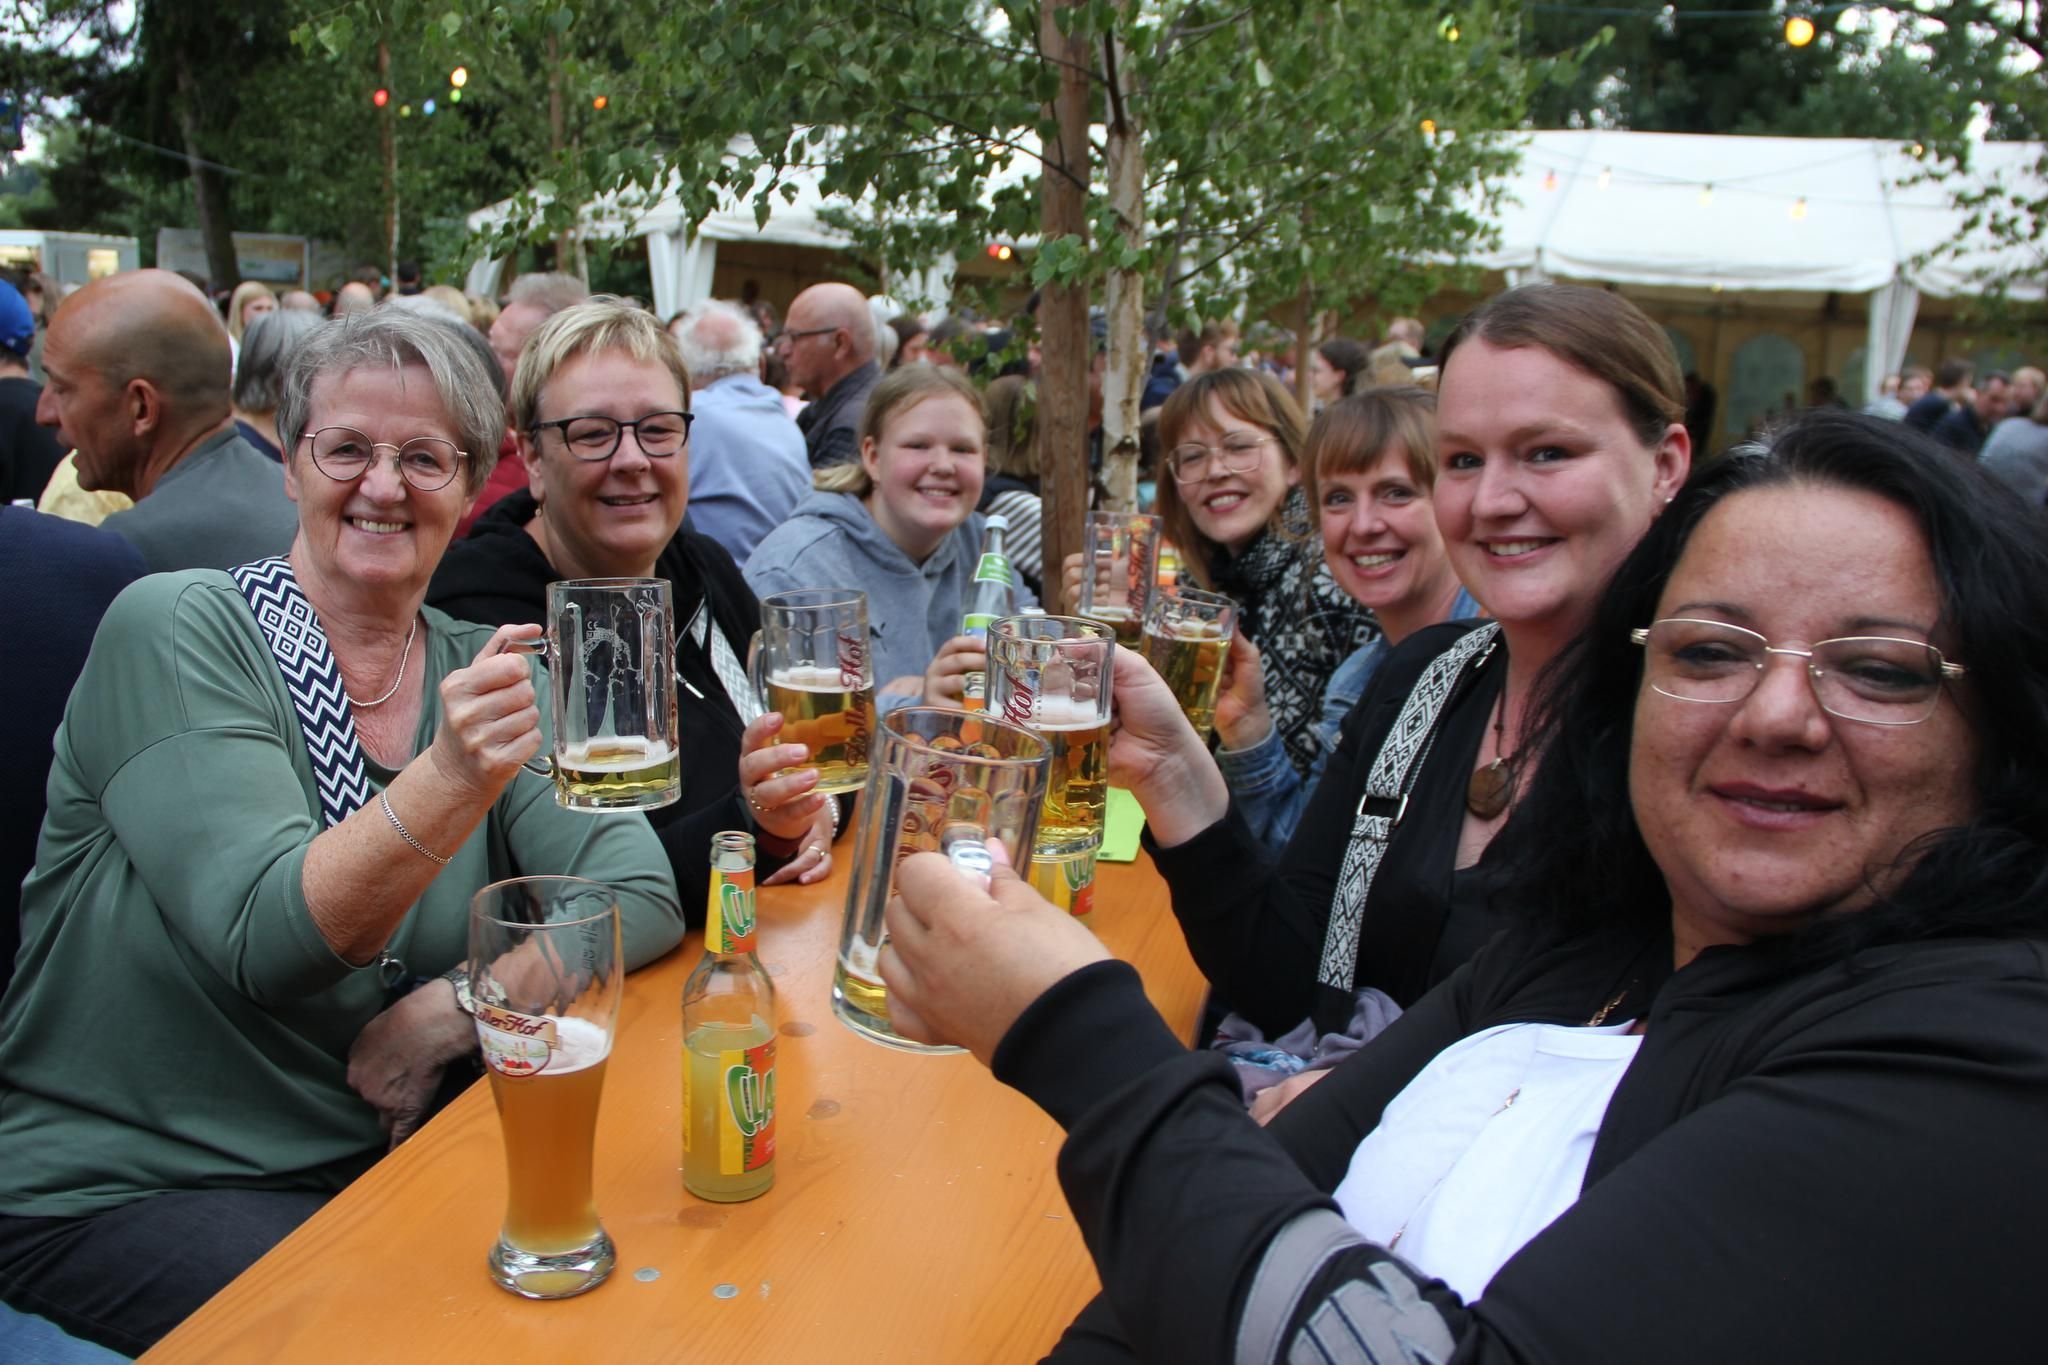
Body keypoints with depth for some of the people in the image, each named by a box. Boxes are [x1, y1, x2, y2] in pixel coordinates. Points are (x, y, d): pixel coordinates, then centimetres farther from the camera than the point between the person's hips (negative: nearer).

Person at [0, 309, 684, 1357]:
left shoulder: (487, 674, 1)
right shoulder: (177, 632, -11)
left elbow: (641, 896, -8)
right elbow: (266, 943, -23)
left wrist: (453, 1010, -22)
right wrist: (452, 780, -39)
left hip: (376, 1168, 4)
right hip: (116, 1189, -4)